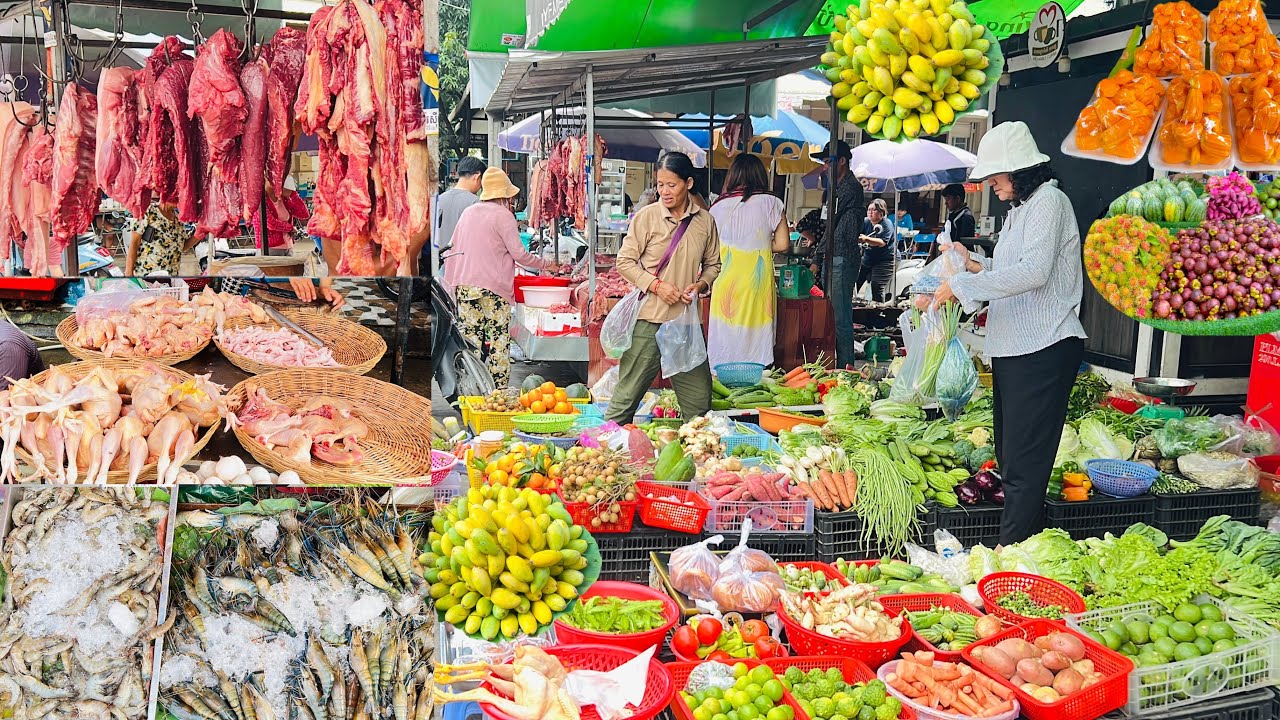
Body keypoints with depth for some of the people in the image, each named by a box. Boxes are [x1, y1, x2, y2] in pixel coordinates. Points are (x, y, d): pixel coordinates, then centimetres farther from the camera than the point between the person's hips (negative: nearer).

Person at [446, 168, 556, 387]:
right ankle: (498, 387, 0)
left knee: (469, 336, 5)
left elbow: (454, 248, 17)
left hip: (464, 285, 6)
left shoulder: (468, 212, 13)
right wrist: (544, 264, 6)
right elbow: (518, 253, -7)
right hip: (494, 287, -5)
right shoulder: (503, 215, -6)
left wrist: (450, 282, 25)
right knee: (498, 339, 0)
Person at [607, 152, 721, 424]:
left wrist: (701, 285, -4)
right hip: (649, 319, -3)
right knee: (629, 389, 0)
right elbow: (624, 262, -2)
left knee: (699, 397, 11)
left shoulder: (705, 221, 6)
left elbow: (713, 264, 17)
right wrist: (656, 285, -13)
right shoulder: (646, 217, -4)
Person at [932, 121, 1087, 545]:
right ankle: (1019, 547, 20)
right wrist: (974, 264, 10)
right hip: (1012, 349, 10)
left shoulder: (1048, 201, -11)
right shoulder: (1019, 210, 20)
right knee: (1009, 454, 12)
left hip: (1043, 350, -10)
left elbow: (1034, 272, -23)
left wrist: (963, 286, -20)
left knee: (1024, 462, -8)